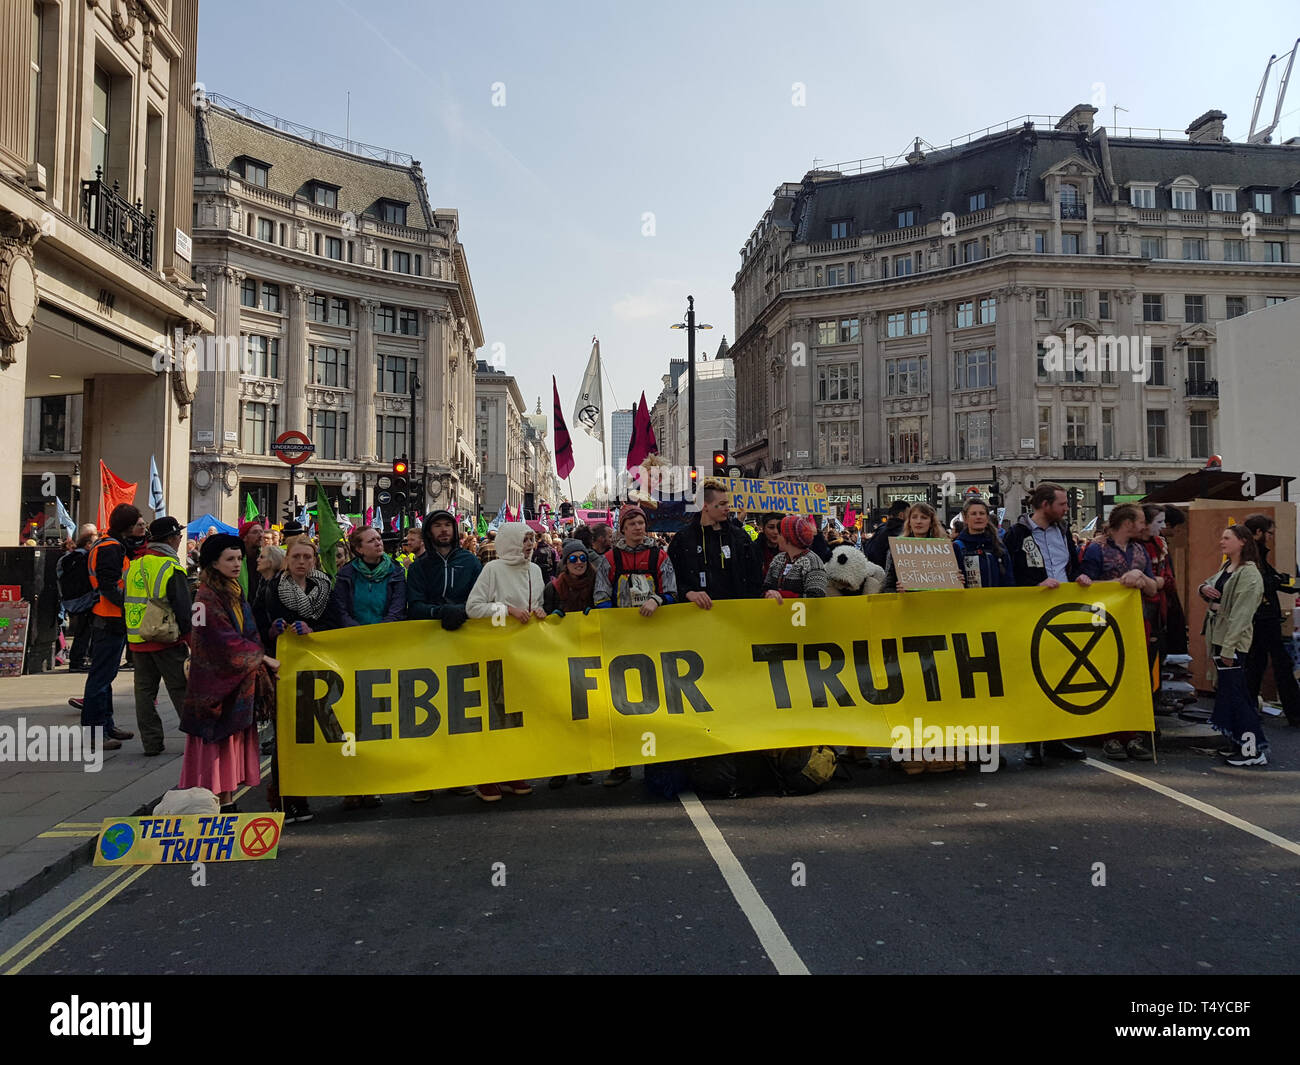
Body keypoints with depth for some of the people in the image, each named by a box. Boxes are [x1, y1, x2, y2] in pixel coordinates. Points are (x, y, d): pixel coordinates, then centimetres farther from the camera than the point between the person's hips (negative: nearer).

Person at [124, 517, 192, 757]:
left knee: (145, 691, 9)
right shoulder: (171, 568, -11)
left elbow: (125, 602, 17)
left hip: (137, 640, 6)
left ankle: (151, 742, 11)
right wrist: (193, 641, -6)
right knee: (181, 691, 1)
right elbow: (183, 609, -13)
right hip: (167, 640, -6)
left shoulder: (133, 566, 10)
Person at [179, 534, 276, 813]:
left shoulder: (235, 592, 13)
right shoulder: (208, 597, -13)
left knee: (234, 742, 9)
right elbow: (227, 640, -18)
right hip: (216, 678, -8)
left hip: (239, 680, 8)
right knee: (215, 742, -5)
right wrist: (264, 658, -12)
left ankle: (228, 801, 14)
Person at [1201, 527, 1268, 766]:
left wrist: (1229, 648, -22)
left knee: (1233, 693, -9)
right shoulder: (1226, 568, 14)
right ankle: (1241, 742, 21)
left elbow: (1241, 615, -19)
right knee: (1233, 692, 13)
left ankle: (1254, 749, -3)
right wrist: (1204, 588, 2)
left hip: (1234, 642, -9)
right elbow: (1208, 585, 28)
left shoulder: (1249, 574, -14)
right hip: (1218, 637, 9)